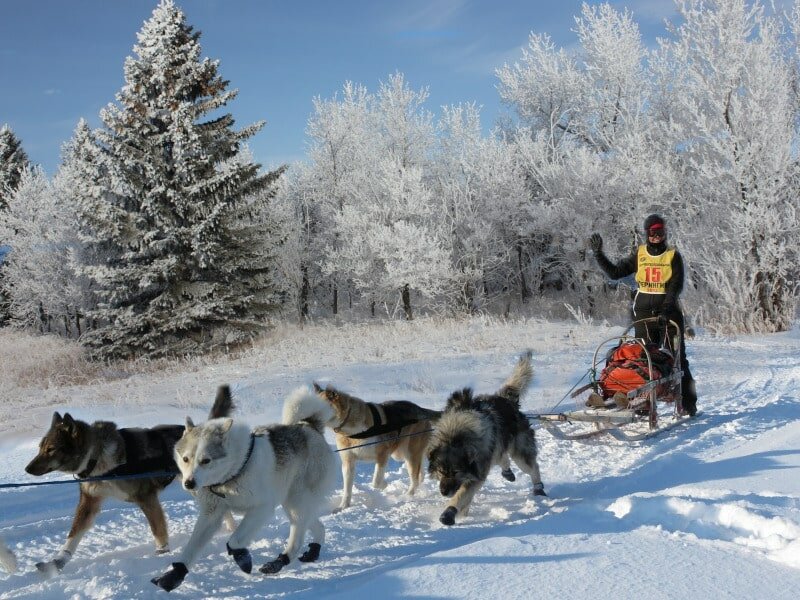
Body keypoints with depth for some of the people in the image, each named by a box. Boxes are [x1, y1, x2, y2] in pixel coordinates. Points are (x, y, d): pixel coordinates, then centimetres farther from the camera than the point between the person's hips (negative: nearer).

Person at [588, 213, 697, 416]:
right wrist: (598, 254, -1)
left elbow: (676, 286, -8)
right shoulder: (639, 255, 8)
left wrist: (666, 308, -21)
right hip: (644, 312, 2)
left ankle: (688, 403, 3)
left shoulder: (673, 256, 2)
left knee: (677, 357, -1)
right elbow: (615, 272, 7)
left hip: (669, 312, -2)